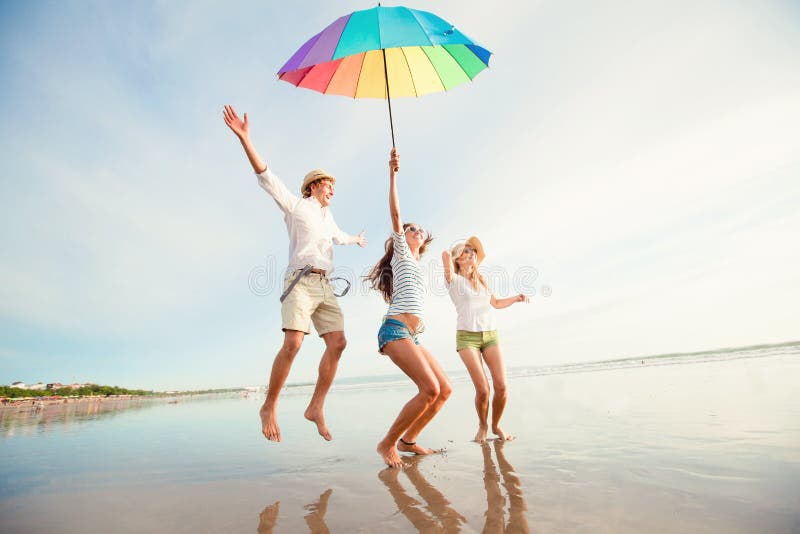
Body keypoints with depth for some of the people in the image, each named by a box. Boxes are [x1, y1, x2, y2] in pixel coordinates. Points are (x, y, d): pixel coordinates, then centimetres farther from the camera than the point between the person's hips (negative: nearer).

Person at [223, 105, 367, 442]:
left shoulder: (327, 216, 29)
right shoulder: (295, 205, 9)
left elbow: (337, 236, 50)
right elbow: (267, 177, -3)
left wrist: (356, 240, 69)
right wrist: (244, 139, -14)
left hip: (325, 286, 7)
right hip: (301, 282, -7)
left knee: (338, 342, -9)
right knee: (293, 343, -20)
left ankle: (316, 407, -2)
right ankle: (269, 408, -4)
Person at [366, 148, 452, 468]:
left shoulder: (415, 266, 29)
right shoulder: (401, 253, 9)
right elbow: (395, 215, -4)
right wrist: (392, 175, -9)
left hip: (411, 335, 8)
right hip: (395, 330, -8)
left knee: (444, 389, 2)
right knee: (430, 388, -21)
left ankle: (407, 441, 13)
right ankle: (387, 444, -6)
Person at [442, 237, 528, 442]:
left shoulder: (481, 279, 18)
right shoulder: (454, 279, 1)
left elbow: (496, 303, 28)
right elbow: (445, 254, -17)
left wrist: (516, 298, 12)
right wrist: (453, 253, 6)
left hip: (491, 335, 5)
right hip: (467, 336, -4)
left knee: (501, 387, -8)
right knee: (482, 389, -13)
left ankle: (496, 425, 18)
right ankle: (482, 426, 16)